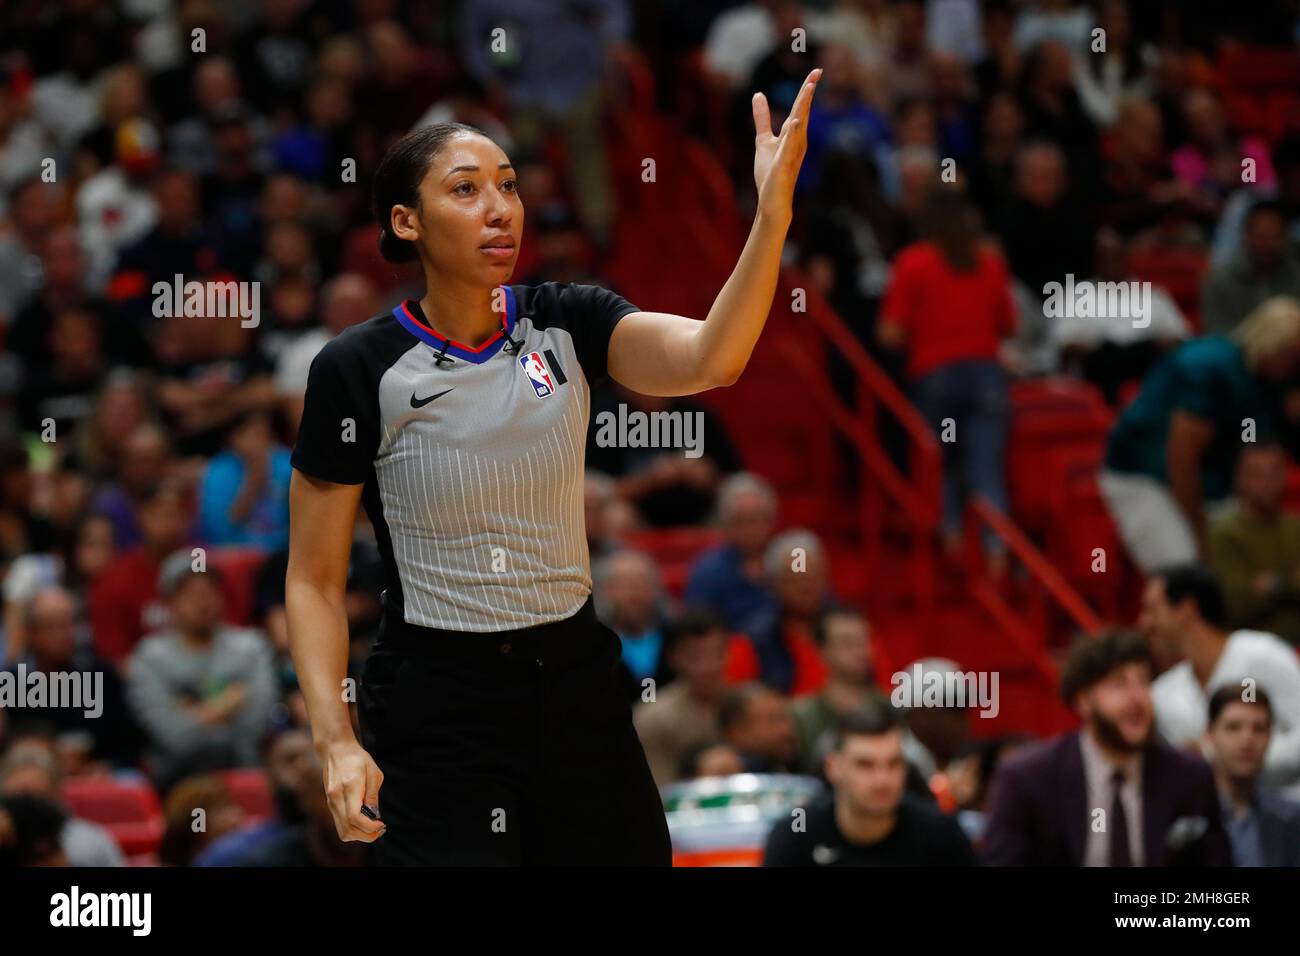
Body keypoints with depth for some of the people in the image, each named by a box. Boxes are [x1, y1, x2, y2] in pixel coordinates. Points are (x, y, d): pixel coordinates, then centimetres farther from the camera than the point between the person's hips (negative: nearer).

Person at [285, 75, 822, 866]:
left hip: (578, 681, 4)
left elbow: (710, 358, -20)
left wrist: (774, 211, -34)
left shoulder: (569, 323, -1)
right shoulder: (358, 370, -10)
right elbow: (315, 581, -6)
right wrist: (336, 742, -19)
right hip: (438, 705, -4)